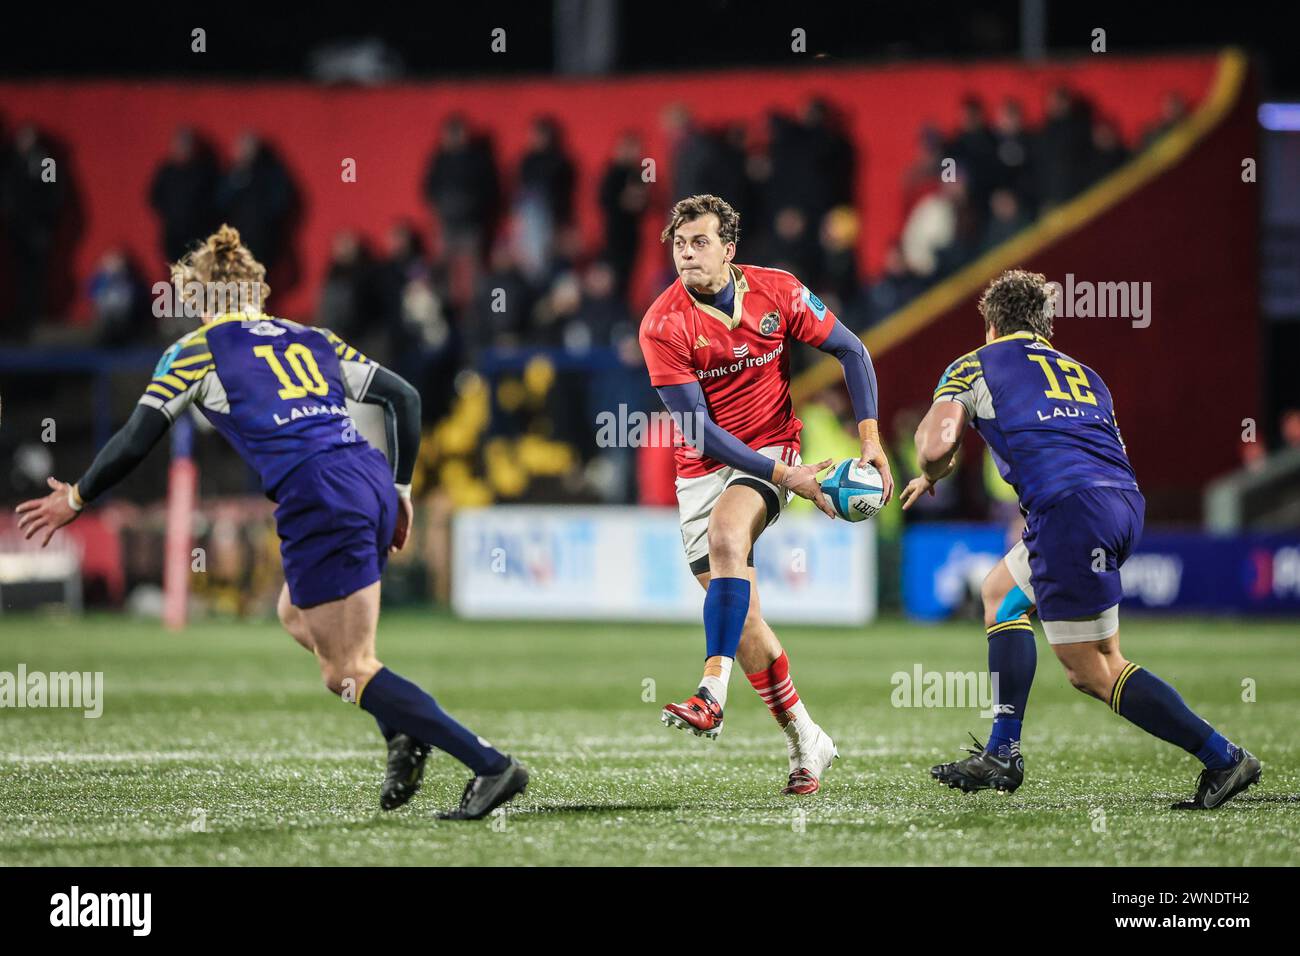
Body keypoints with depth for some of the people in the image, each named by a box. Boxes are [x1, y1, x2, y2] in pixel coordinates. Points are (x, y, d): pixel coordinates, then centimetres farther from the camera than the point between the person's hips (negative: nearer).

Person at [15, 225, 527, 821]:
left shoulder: (198, 350, 9)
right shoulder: (309, 339, 24)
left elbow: (135, 441, 6)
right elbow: (404, 398, 19)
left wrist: (75, 499, 21)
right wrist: (400, 491, 26)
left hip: (318, 499, -7)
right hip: (373, 483, 7)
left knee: (349, 673, 0)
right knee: (297, 615, 29)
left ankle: (490, 764, -12)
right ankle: (405, 733, 11)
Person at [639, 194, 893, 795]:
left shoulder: (776, 292, -8)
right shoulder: (663, 326, -13)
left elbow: (849, 351, 4)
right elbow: (697, 428, -15)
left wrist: (870, 438, -6)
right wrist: (783, 475, -20)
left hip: (771, 452, -1)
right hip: (704, 470, 1)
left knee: (726, 537, -32)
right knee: (741, 614, -2)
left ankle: (713, 696, -40)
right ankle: (805, 742, 12)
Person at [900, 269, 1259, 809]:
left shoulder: (975, 366, 13)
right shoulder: (1083, 374, 29)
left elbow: (935, 445, -2)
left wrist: (929, 477, 21)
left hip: (1070, 510, -8)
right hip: (1125, 499, 8)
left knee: (1093, 672, -2)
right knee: (1002, 592, 27)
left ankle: (1224, 759, -8)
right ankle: (1001, 755, 22)